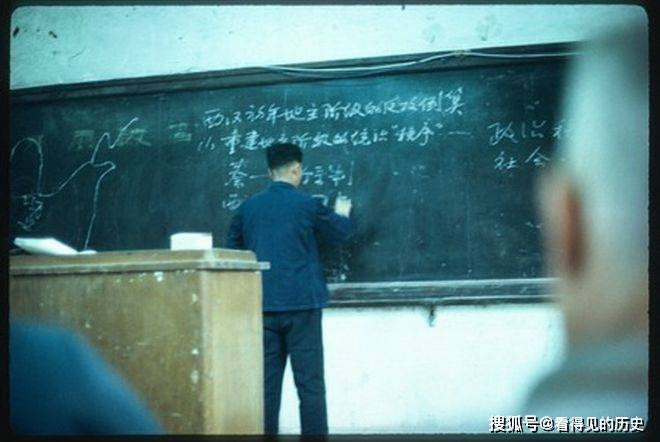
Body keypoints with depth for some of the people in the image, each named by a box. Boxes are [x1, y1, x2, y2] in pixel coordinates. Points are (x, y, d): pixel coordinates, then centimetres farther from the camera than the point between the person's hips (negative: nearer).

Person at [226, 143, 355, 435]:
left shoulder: (247, 208, 5)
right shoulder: (307, 204, -3)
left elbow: (232, 250, 15)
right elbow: (340, 233, 13)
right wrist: (343, 215, 34)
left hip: (263, 306, 3)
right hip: (302, 303, -3)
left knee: (267, 382, 6)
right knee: (310, 383, -1)